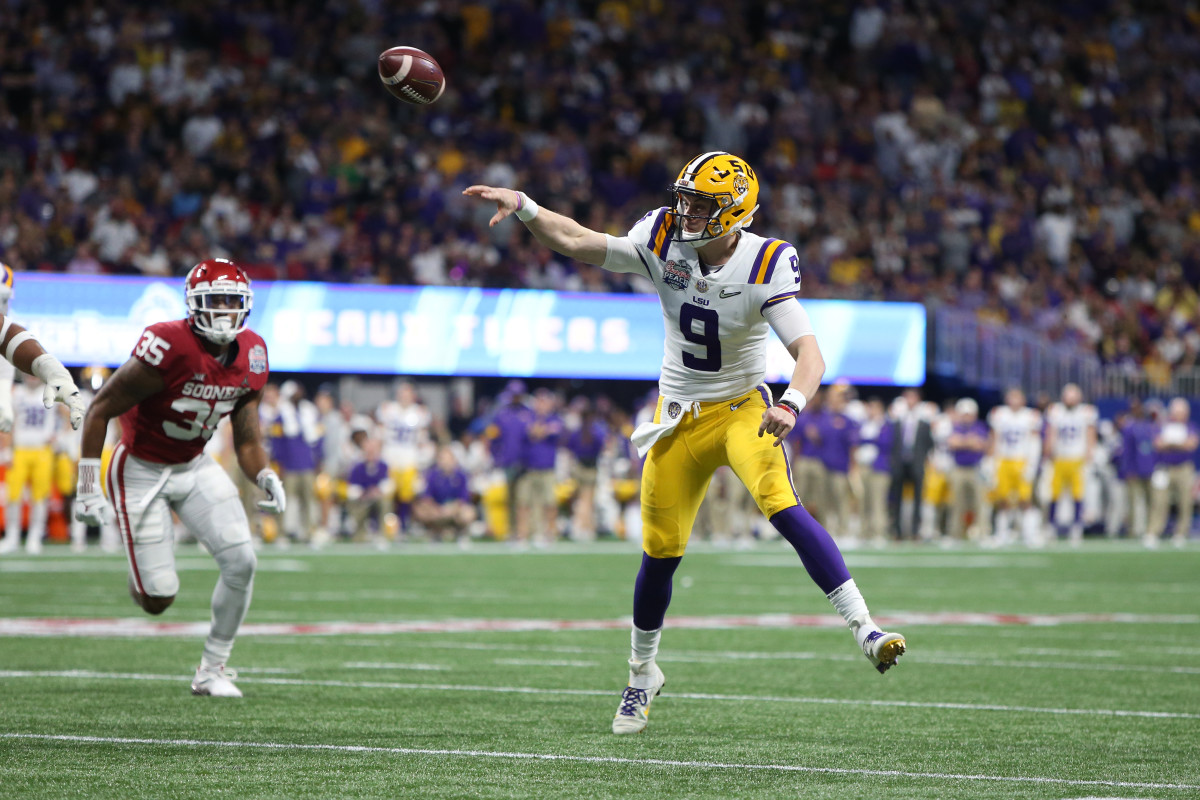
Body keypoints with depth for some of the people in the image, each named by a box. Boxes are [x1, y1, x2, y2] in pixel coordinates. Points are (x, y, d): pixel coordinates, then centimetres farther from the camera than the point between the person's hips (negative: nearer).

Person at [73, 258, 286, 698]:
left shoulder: (250, 355, -6)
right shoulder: (171, 348, -28)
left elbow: (247, 439, 3)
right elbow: (100, 409, -21)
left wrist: (266, 477, -18)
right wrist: (88, 486, -22)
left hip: (194, 466, 6)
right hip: (141, 471, -6)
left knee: (242, 562, -11)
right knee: (159, 600, -7)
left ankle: (212, 670, 7)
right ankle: (141, 573, 33)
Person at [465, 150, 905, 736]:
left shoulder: (765, 267, -20)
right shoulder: (664, 242, -9)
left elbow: (810, 354, -28)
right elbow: (577, 243, -2)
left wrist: (790, 405, -47)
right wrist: (521, 206, -15)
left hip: (742, 407, -3)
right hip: (680, 417, 3)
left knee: (781, 507, -29)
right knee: (660, 552, 7)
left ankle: (863, 630, -29)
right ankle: (643, 673, 30)